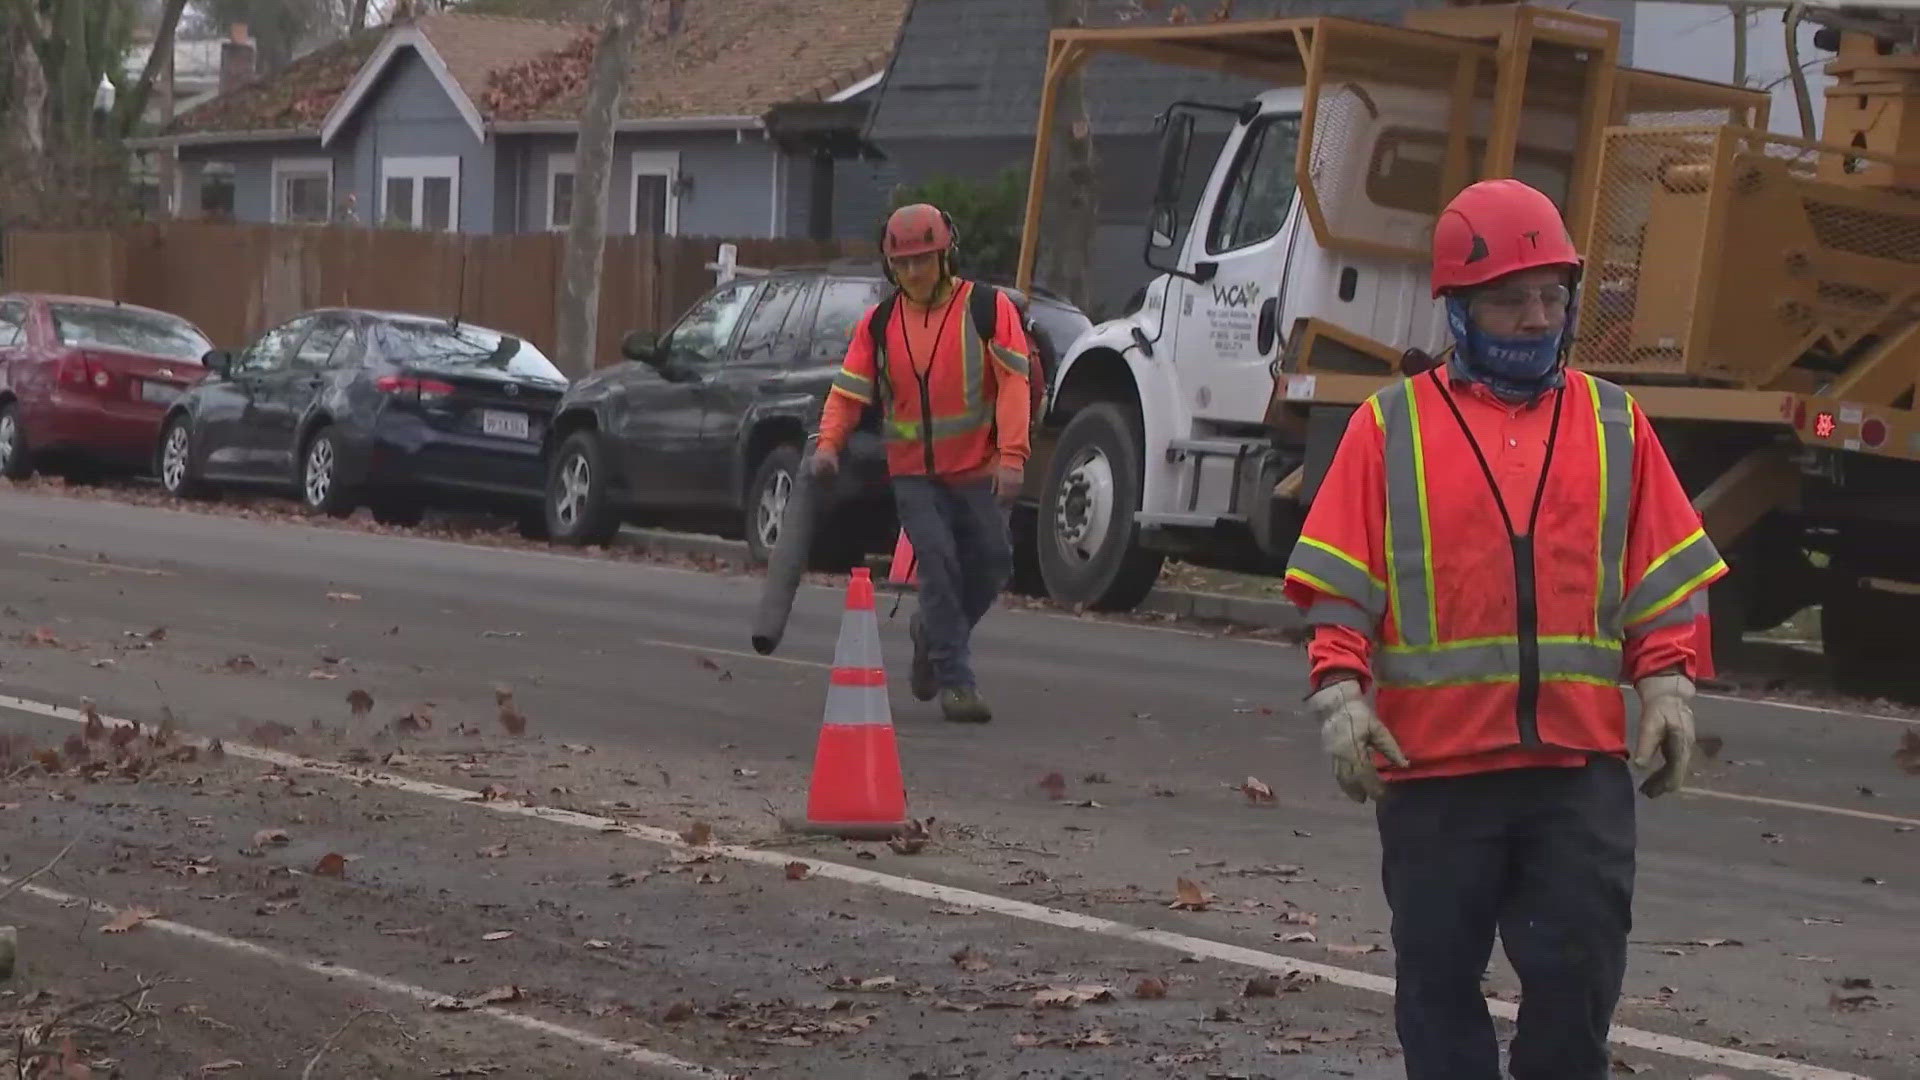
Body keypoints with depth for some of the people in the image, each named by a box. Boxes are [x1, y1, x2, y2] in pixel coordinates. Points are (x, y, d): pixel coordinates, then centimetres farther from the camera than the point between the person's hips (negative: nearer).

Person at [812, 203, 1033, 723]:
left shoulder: (989, 308, -4)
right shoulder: (879, 323, 5)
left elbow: (1013, 382, -9)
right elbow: (849, 389, 2)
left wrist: (1011, 456, -19)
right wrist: (829, 443, -16)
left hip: (978, 470, 0)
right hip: (914, 473, 0)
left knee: (991, 562, 1)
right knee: (938, 564, -11)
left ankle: (932, 632, 30)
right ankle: (955, 682, -6)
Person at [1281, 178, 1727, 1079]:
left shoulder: (1612, 424, 9)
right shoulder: (1392, 427, 3)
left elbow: (1664, 575, 10)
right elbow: (1338, 581, 1)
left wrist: (1667, 682, -2)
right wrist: (1340, 692, -11)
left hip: (1580, 758, 1)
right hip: (1432, 764, -1)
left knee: (1578, 971, -1)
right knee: (1440, 975, 8)